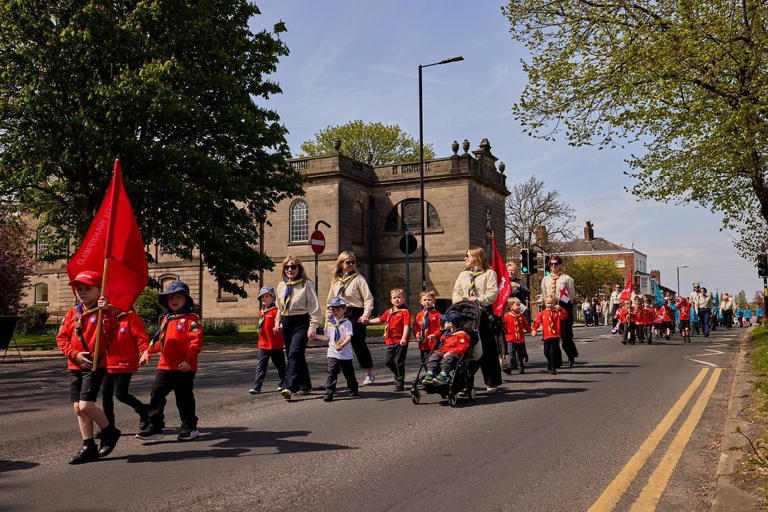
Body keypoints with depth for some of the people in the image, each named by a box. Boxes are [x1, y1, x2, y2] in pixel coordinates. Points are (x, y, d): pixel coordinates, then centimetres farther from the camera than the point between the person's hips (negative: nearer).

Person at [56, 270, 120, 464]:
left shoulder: (103, 312, -3)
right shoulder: (72, 314, 12)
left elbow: (111, 335, -17)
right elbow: (61, 338, 8)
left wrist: (107, 312, -26)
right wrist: (75, 354, -7)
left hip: (96, 365, -6)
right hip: (75, 366, 6)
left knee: (86, 406, -15)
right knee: (78, 408, 7)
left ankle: (110, 432, 10)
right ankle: (89, 447, 16)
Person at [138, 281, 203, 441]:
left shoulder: (191, 319, -8)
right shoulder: (166, 319, 15)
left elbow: (196, 342, -16)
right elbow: (159, 340, 24)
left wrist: (189, 360, -24)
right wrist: (148, 352, 13)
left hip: (184, 368, -6)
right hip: (165, 366, 6)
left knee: (184, 398, 5)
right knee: (156, 396, 4)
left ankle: (189, 428, 20)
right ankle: (154, 428, 13)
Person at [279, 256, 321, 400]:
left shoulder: (307, 284, -5)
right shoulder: (281, 285, 12)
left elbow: (314, 307, -7)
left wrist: (312, 327, -13)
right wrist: (278, 321, 14)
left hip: (301, 323, -6)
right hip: (286, 323, 6)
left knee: (294, 354, -18)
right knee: (298, 356, 10)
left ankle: (289, 387, -23)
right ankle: (305, 386, 23)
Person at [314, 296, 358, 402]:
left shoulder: (347, 323, -8)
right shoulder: (329, 323, 8)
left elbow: (349, 337, -18)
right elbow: (327, 337, 16)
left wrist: (342, 345, -34)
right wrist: (316, 336, 4)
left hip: (345, 353, -2)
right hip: (332, 353, 3)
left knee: (349, 373, 12)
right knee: (331, 373, -9)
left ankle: (353, 389, 34)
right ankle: (329, 393, -10)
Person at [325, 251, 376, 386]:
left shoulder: (358, 278, -2)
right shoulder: (336, 280, 13)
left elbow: (368, 298, -7)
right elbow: (329, 301, 16)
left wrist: (366, 315, -19)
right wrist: (328, 318, 9)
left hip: (355, 315, -4)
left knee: (359, 344, 1)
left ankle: (369, 372, 20)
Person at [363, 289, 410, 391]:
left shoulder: (405, 312, -8)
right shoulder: (388, 312, 14)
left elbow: (406, 325, -17)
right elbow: (380, 319, 27)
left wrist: (404, 337, -28)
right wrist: (368, 321, 23)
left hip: (401, 341, -7)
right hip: (390, 341, 7)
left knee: (399, 361, -3)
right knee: (389, 361, 9)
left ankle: (400, 383, 8)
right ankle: (398, 376, 34)